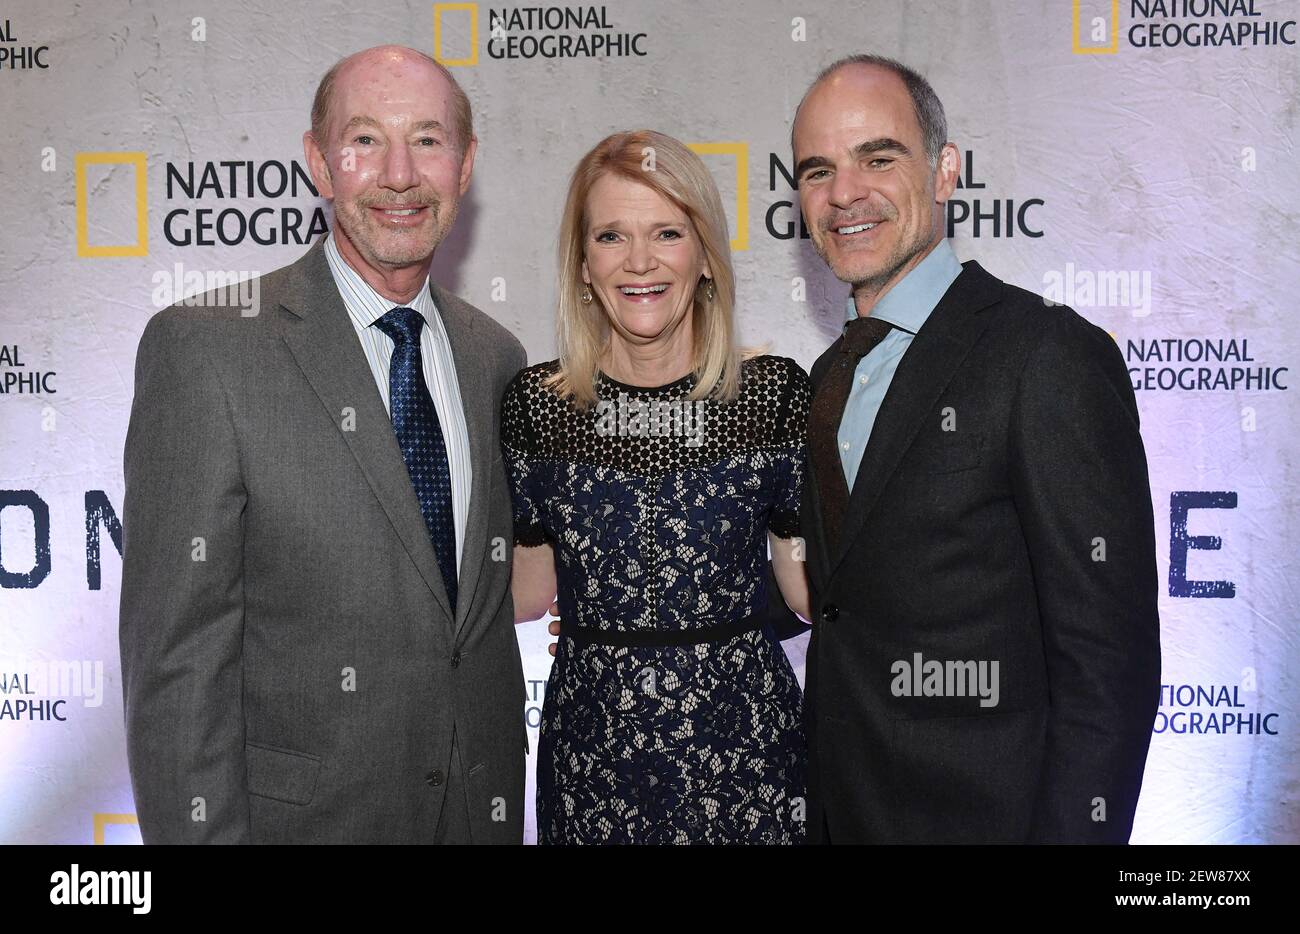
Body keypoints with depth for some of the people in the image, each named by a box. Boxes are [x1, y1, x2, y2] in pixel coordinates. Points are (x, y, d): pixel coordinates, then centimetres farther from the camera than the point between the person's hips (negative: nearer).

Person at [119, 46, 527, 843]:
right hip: (301, 813, -4)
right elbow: (176, 657, -14)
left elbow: (501, 592, 10)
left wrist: (509, 805, 10)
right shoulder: (204, 349, -14)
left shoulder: (495, 357, 3)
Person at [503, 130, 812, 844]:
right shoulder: (536, 403, -2)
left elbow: (812, 587, 0)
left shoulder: (774, 393, -5)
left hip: (742, 739, 0)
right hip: (592, 753, 1)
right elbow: (527, 592, 5)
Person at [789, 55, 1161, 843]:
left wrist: (1075, 826, -21)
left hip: (976, 811, -7)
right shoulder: (833, 373, 8)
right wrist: (821, 803, 8)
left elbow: (1107, 665, -19)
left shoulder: (1052, 356, -16)